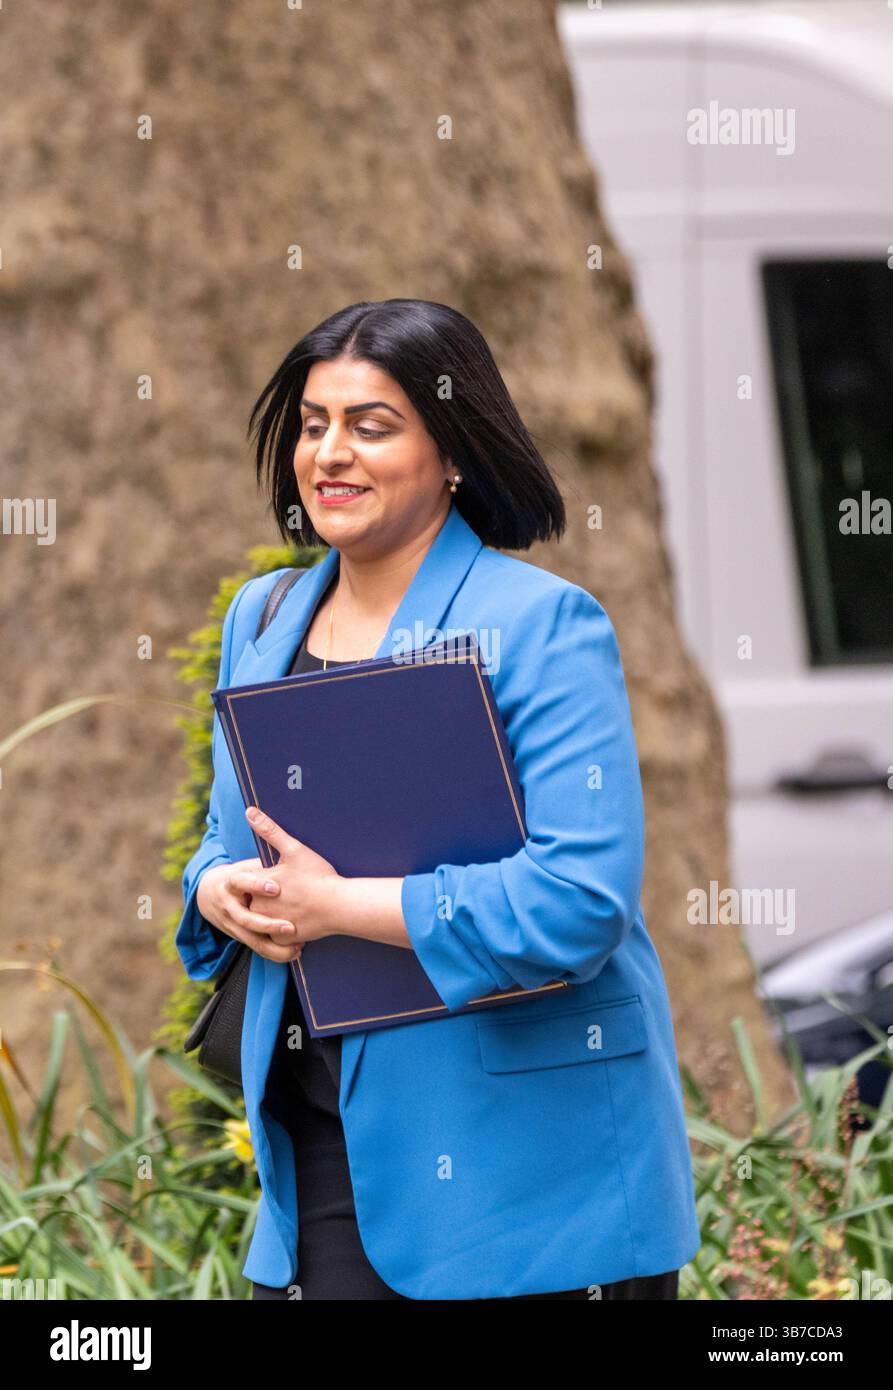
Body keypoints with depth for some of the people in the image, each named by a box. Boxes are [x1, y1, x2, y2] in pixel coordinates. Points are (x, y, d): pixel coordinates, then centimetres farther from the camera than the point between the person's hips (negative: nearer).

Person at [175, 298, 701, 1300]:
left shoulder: (542, 624, -10)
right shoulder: (263, 617, 13)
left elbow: (582, 900, -20)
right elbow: (226, 843, 22)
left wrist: (334, 904, -18)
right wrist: (225, 893, -3)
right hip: (314, 1135, 6)